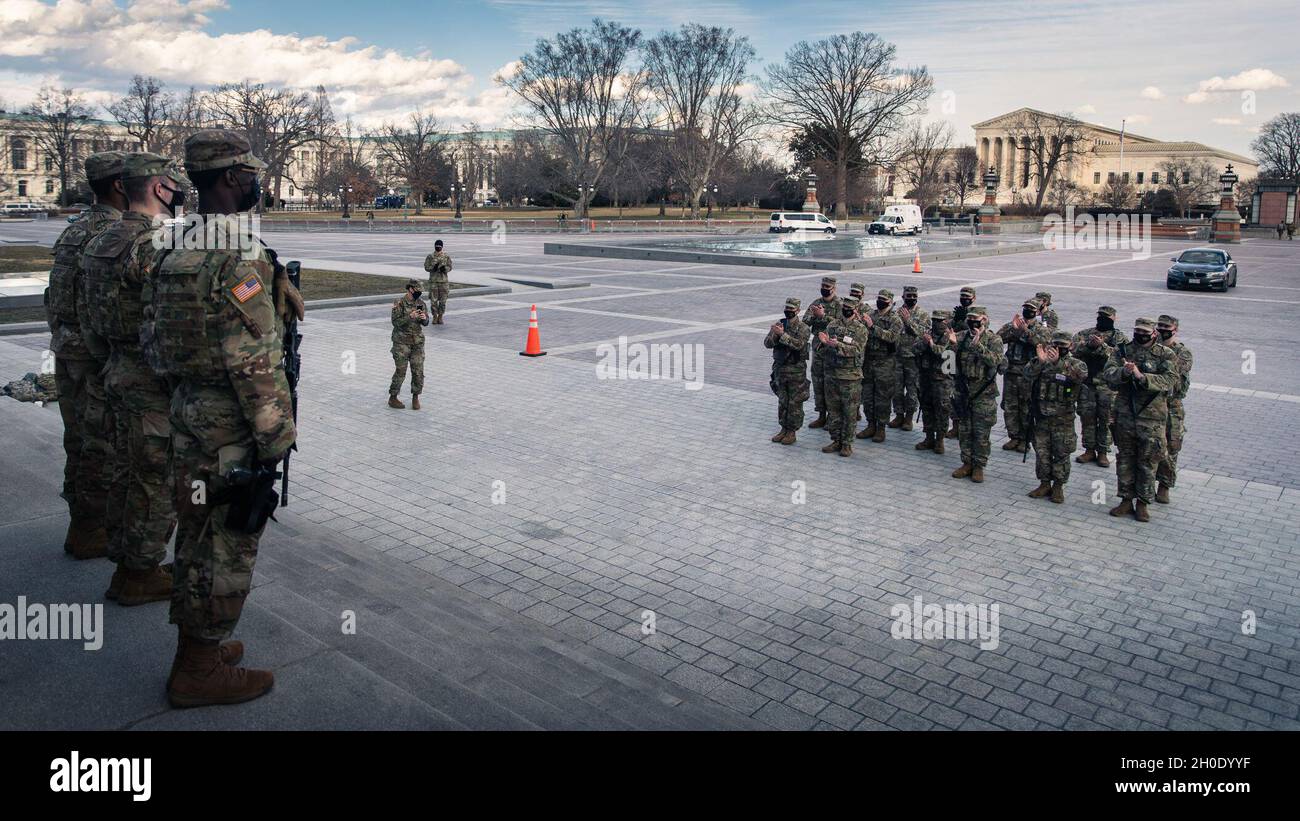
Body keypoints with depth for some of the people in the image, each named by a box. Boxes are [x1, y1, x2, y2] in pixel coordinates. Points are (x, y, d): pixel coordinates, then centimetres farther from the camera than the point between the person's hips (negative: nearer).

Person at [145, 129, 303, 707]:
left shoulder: (175, 248, 9)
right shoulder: (241, 254, -20)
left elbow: (152, 336, 17)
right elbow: (255, 361, -22)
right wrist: (276, 437, -17)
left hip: (187, 418, 9)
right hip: (231, 427, -9)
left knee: (198, 537, 19)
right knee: (228, 548, 3)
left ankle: (196, 648, 33)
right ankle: (200, 671, 15)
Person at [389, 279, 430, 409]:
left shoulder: (421, 303, 4)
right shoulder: (399, 304, -10)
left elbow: (425, 322, 7)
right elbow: (396, 322, -16)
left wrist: (424, 318, -16)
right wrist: (410, 316, -28)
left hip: (417, 342, 4)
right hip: (402, 342, -4)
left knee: (418, 371, 0)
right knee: (400, 372, -1)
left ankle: (415, 398, 14)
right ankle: (393, 398, 14)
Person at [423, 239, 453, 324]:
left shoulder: (446, 256, 4)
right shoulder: (430, 256, 3)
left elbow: (450, 267, 4)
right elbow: (426, 267, 2)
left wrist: (445, 268, -17)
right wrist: (433, 267, -17)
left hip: (443, 281, 0)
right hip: (433, 281, 0)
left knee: (443, 300, 2)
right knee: (433, 300, -1)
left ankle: (440, 316, 13)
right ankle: (434, 316, 10)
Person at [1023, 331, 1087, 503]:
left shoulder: (1074, 364, -4)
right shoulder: (1039, 362, 3)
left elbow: (1081, 374, -26)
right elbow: (1028, 374, -14)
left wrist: (1058, 362, -40)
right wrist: (1039, 361, -33)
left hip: (1063, 419, -2)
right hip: (1041, 417, 2)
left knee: (1061, 454, 6)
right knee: (1041, 452, 10)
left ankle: (1058, 486, 19)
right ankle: (1044, 484, 23)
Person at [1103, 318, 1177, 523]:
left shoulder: (1165, 355, -2)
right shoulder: (1121, 351, 4)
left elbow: (1170, 380, -17)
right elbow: (1108, 374, -10)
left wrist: (1141, 376, -30)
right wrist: (1124, 372, -31)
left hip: (1153, 419, -2)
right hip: (1125, 415, 2)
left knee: (1148, 463, 6)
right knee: (1125, 460, 11)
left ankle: (1142, 503, 18)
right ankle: (1126, 500, 23)